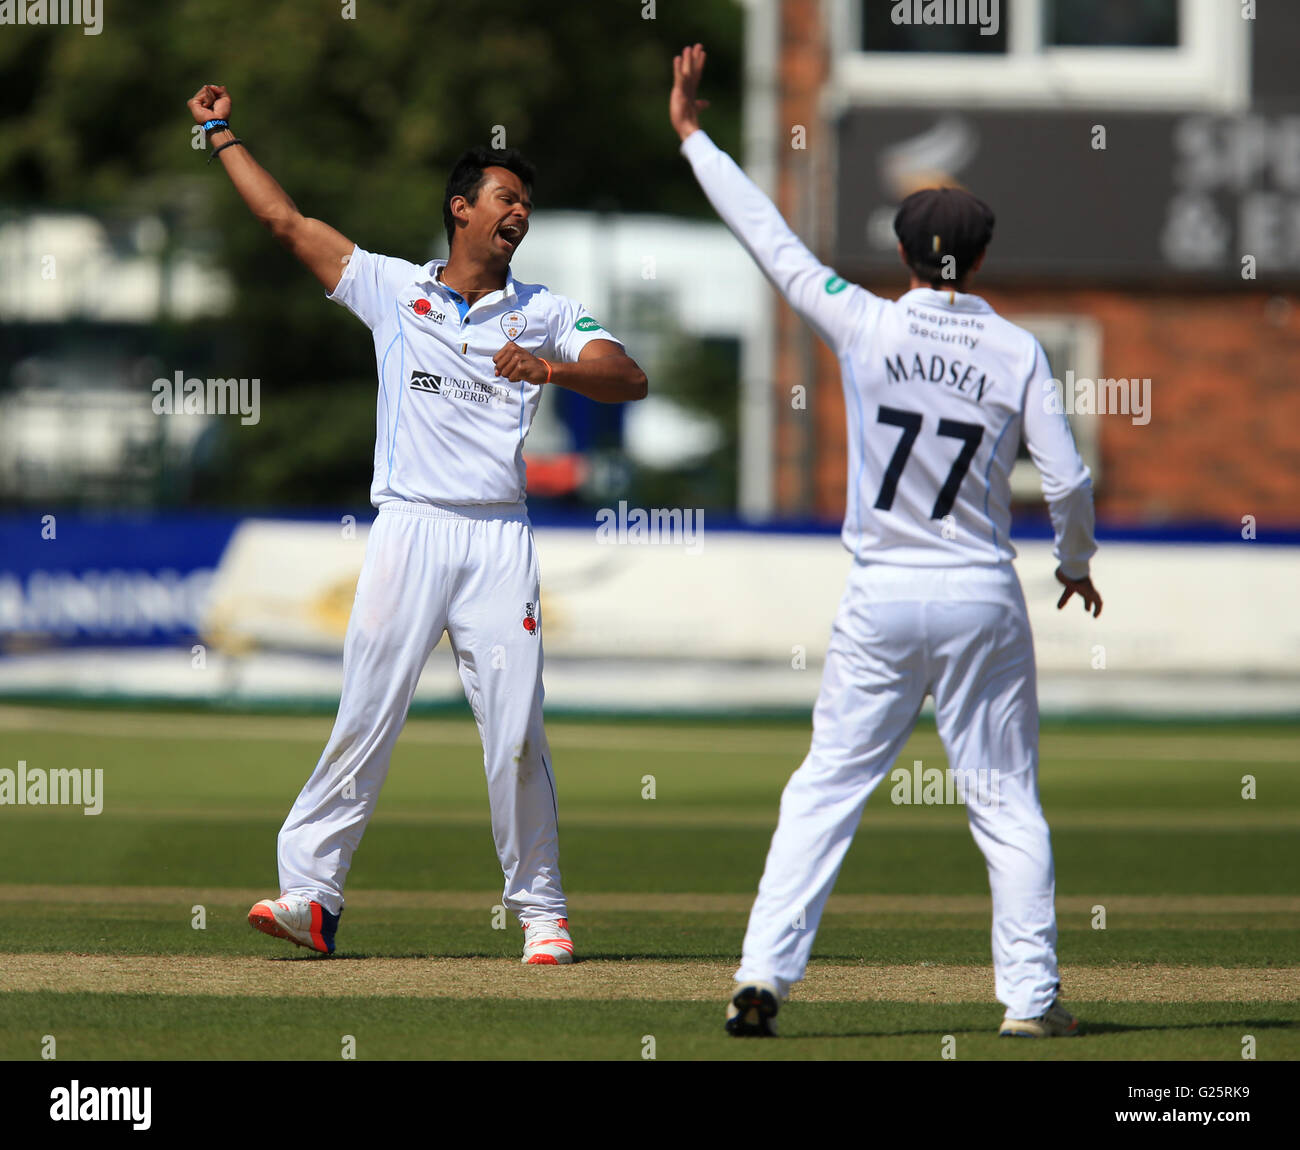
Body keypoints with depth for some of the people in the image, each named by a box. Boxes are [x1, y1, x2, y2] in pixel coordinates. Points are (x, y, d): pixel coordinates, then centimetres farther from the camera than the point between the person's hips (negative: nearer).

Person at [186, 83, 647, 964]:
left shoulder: (546, 314, 12)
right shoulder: (392, 288, 11)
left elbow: (629, 377, -2)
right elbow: (286, 221, 14)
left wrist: (553, 369, -20)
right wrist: (222, 134, 17)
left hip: (500, 541, 1)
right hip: (410, 528, 0)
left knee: (517, 732, -3)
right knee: (366, 717, -6)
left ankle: (542, 911, 4)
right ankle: (309, 894, -5)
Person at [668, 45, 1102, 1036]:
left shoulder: (868, 327, -6)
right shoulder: (1016, 351, -5)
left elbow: (771, 238, -1)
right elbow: (1067, 480, -7)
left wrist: (691, 134, 7)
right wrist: (1077, 564, 13)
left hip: (881, 601, 0)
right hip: (983, 601, 0)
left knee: (826, 791, 5)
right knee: (1007, 803, 8)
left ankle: (764, 975, -4)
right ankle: (1031, 995, 5)